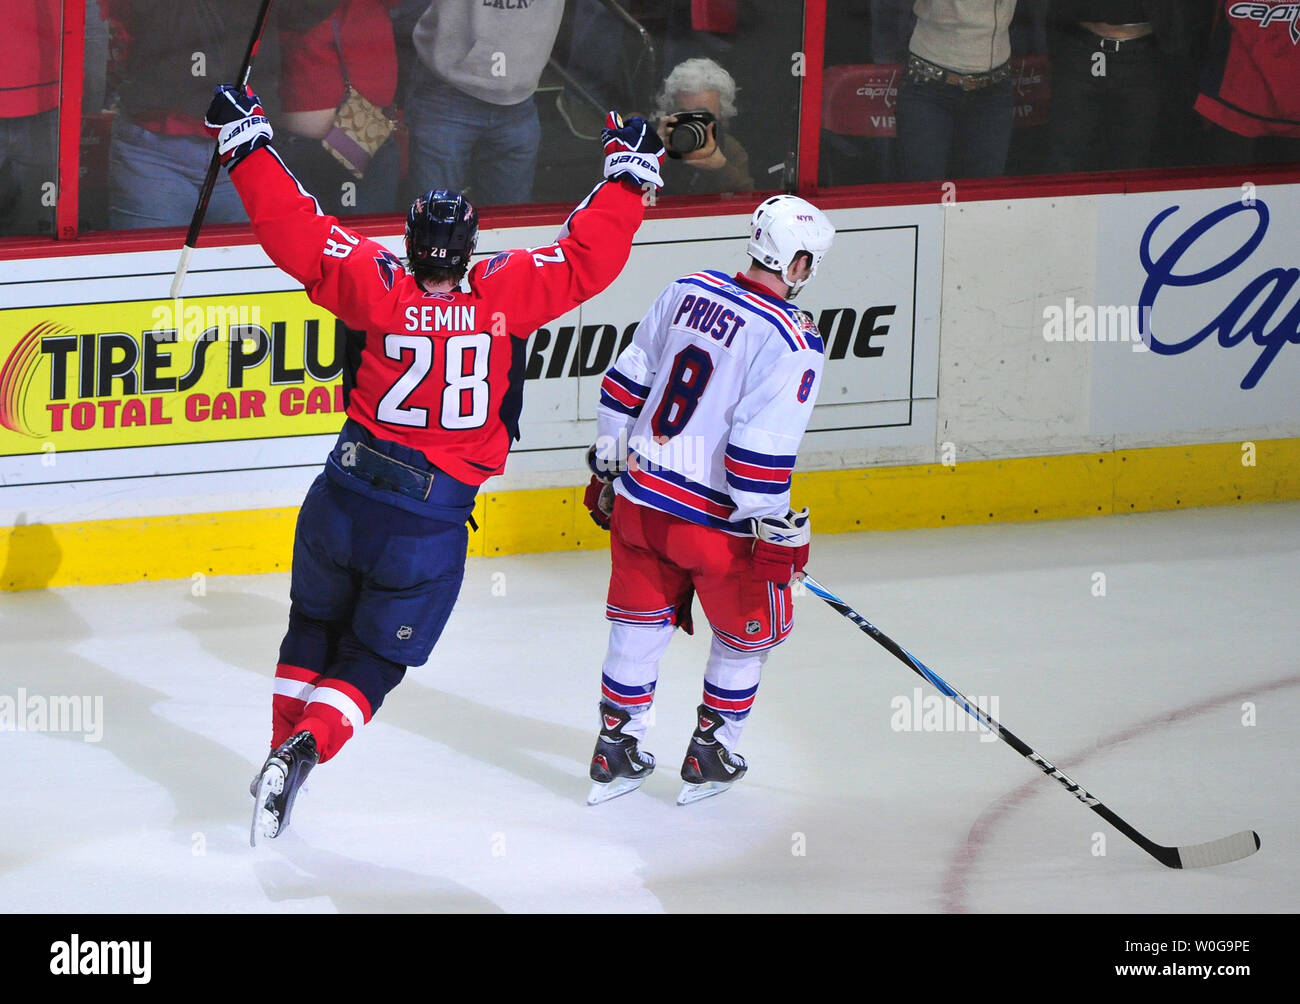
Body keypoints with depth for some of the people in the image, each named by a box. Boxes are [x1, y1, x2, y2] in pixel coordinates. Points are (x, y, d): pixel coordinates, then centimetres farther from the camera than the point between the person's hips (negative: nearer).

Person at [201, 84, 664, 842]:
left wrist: (247, 142, -2)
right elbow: (588, 256, -7)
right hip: (431, 522, -1)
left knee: (314, 628, 24)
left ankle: (285, 746, 22)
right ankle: (306, 750, -10)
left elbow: (298, 235, -11)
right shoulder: (507, 294, -11)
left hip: (346, 494, 1)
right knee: (372, 659, 10)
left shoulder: (378, 287, -10)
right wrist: (630, 172, 6)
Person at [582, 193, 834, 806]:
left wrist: (608, 467, 20)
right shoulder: (792, 342, -18)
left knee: (641, 623, 21)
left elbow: (623, 386, 9)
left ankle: (615, 755, 28)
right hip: (716, 523, -5)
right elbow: (761, 448, -23)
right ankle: (709, 760, 25)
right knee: (747, 632, 18)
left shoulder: (689, 291, 2)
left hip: (638, 497, 6)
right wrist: (777, 533, -14)